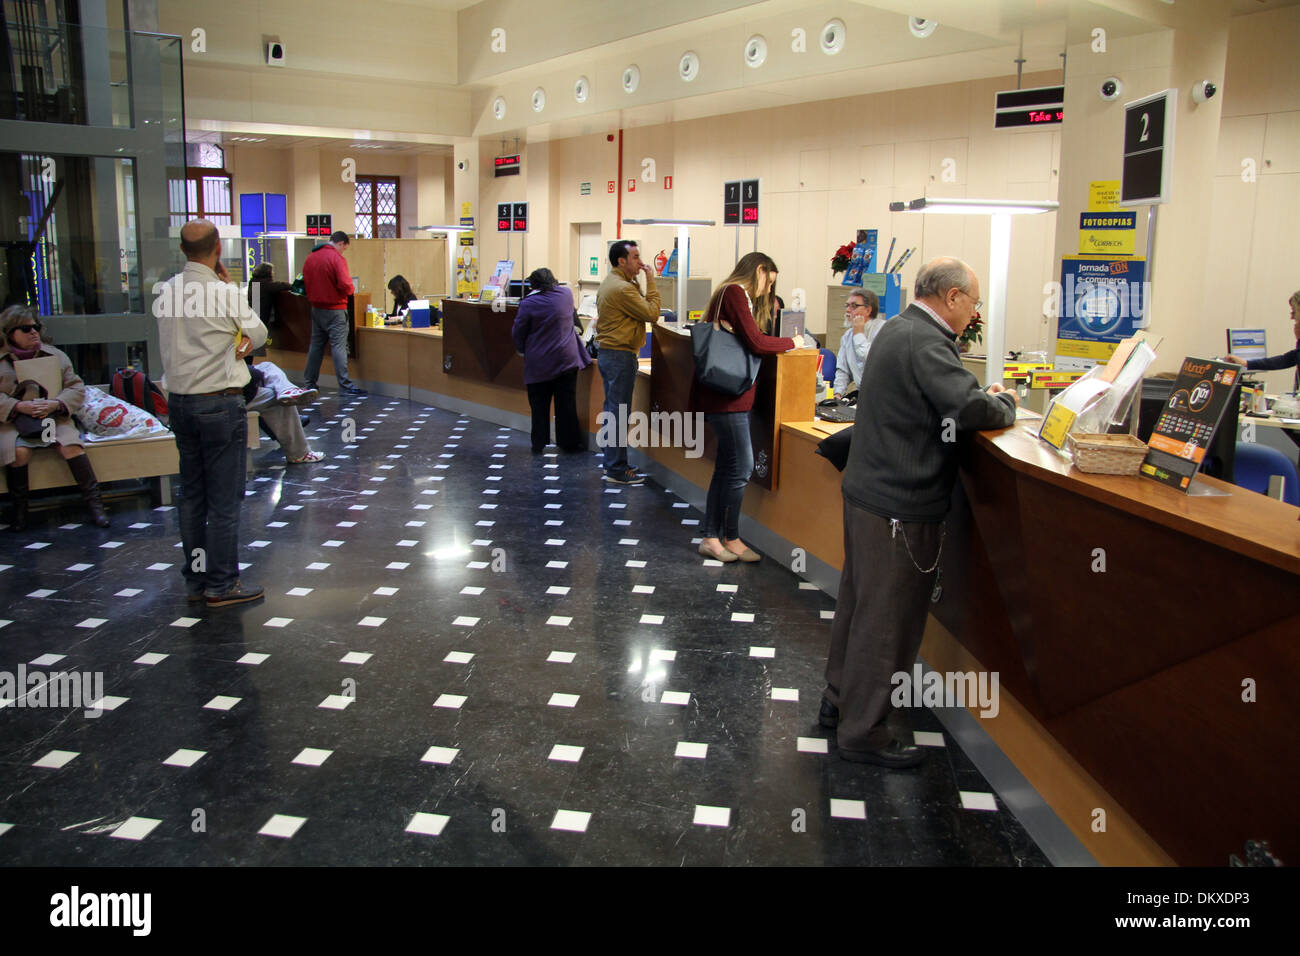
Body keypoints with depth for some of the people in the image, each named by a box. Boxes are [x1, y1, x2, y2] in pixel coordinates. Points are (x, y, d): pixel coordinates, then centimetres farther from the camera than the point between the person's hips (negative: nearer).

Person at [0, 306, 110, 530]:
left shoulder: (54, 355, 11)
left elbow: (77, 388, 6)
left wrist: (55, 404, -14)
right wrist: (20, 407, -19)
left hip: (52, 417, 1)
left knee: (71, 445, -28)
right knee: (19, 451, -32)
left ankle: (94, 502, -21)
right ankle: (19, 509, -12)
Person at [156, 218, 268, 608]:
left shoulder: (167, 292, 4)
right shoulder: (224, 293, -15)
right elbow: (258, 334, 0)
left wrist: (236, 342, -2)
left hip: (178, 400, 7)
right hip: (220, 404, -7)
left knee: (192, 496, 15)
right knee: (225, 499, 1)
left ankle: (195, 579, 23)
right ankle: (221, 585, 7)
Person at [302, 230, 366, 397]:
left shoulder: (310, 258, 8)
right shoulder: (337, 258, -14)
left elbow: (305, 283, 12)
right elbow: (344, 284, -22)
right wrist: (350, 290, -2)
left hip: (316, 308, 7)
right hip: (334, 309, -7)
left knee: (316, 345, 14)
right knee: (339, 346, -7)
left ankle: (309, 383, 20)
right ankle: (345, 386, -8)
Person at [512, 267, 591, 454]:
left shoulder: (528, 304, -11)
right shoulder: (566, 294, -1)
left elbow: (518, 333, -4)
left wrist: (523, 350, 15)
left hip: (539, 363, -2)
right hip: (566, 359, 2)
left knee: (539, 405, 8)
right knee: (566, 403, 9)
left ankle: (539, 444, 13)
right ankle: (569, 442, 14)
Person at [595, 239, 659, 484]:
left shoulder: (609, 283, 15)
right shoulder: (622, 288, -19)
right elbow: (652, 313, -17)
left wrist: (637, 282, 10)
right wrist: (650, 282, -13)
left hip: (607, 353, 11)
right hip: (620, 356, -11)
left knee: (612, 410, 15)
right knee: (619, 412, -6)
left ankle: (614, 464, 24)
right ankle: (617, 470, -2)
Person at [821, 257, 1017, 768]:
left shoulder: (898, 329, 13)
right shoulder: (924, 343, -20)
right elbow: (973, 408, -29)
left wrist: (987, 396, 1)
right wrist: (1004, 402, -8)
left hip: (867, 490, 11)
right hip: (900, 505, -10)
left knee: (858, 601, 20)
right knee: (887, 619, 0)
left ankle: (839, 699, 35)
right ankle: (863, 732, 11)